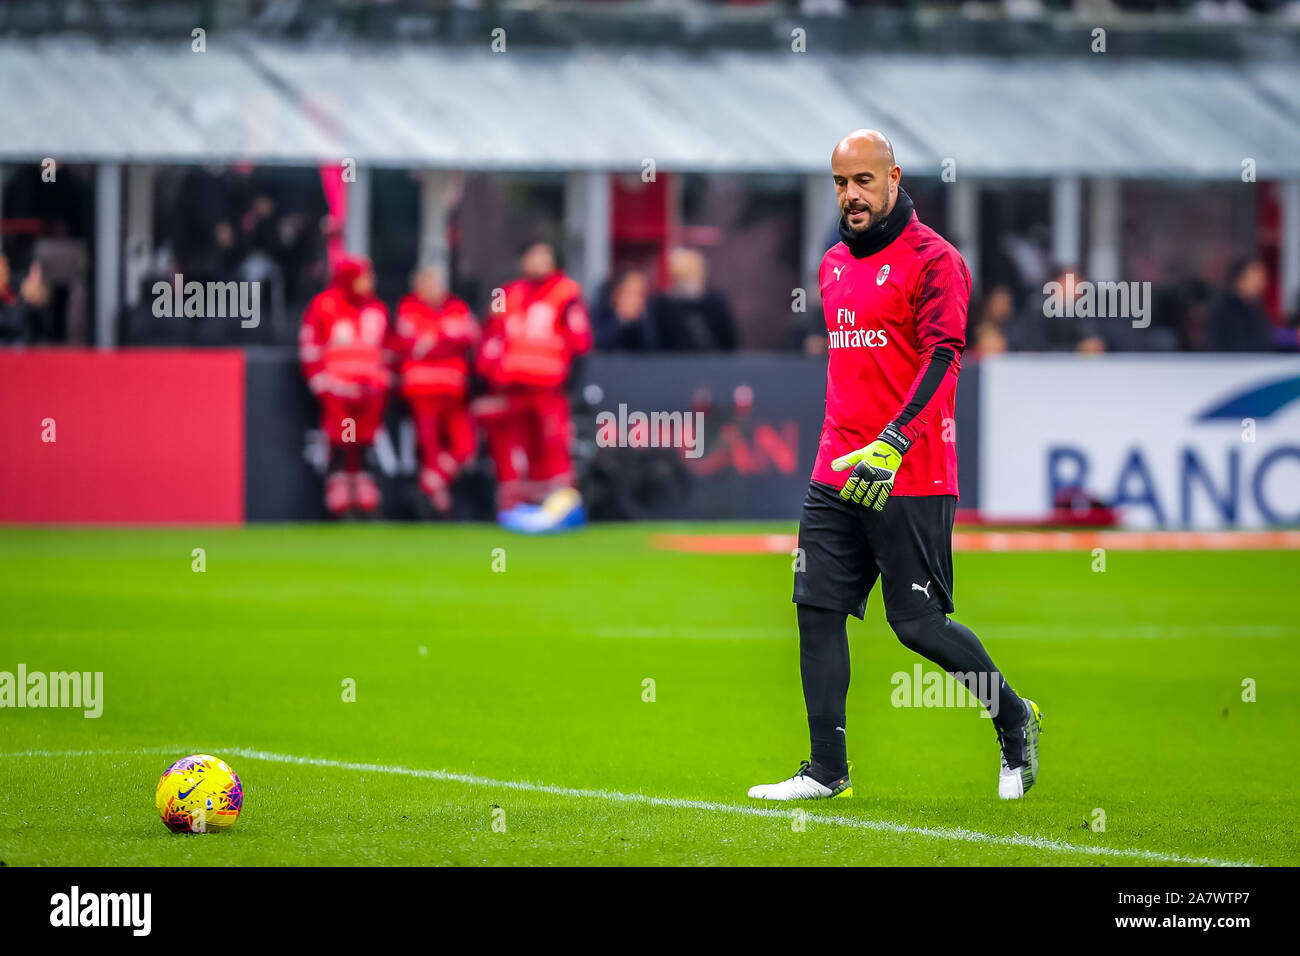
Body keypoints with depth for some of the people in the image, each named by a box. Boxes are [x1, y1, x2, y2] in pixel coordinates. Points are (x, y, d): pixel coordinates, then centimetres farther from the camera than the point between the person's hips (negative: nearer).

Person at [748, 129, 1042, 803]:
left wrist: (891, 444, -28)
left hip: (910, 477, -7)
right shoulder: (834, 264, 16)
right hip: (837, 473, 7)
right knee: (817, 608, -1)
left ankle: (1014, 721, 17)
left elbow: (941, 360, -18)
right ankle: (827, 769, 3)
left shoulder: (933, 260, -8)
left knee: (918, 621, -5)